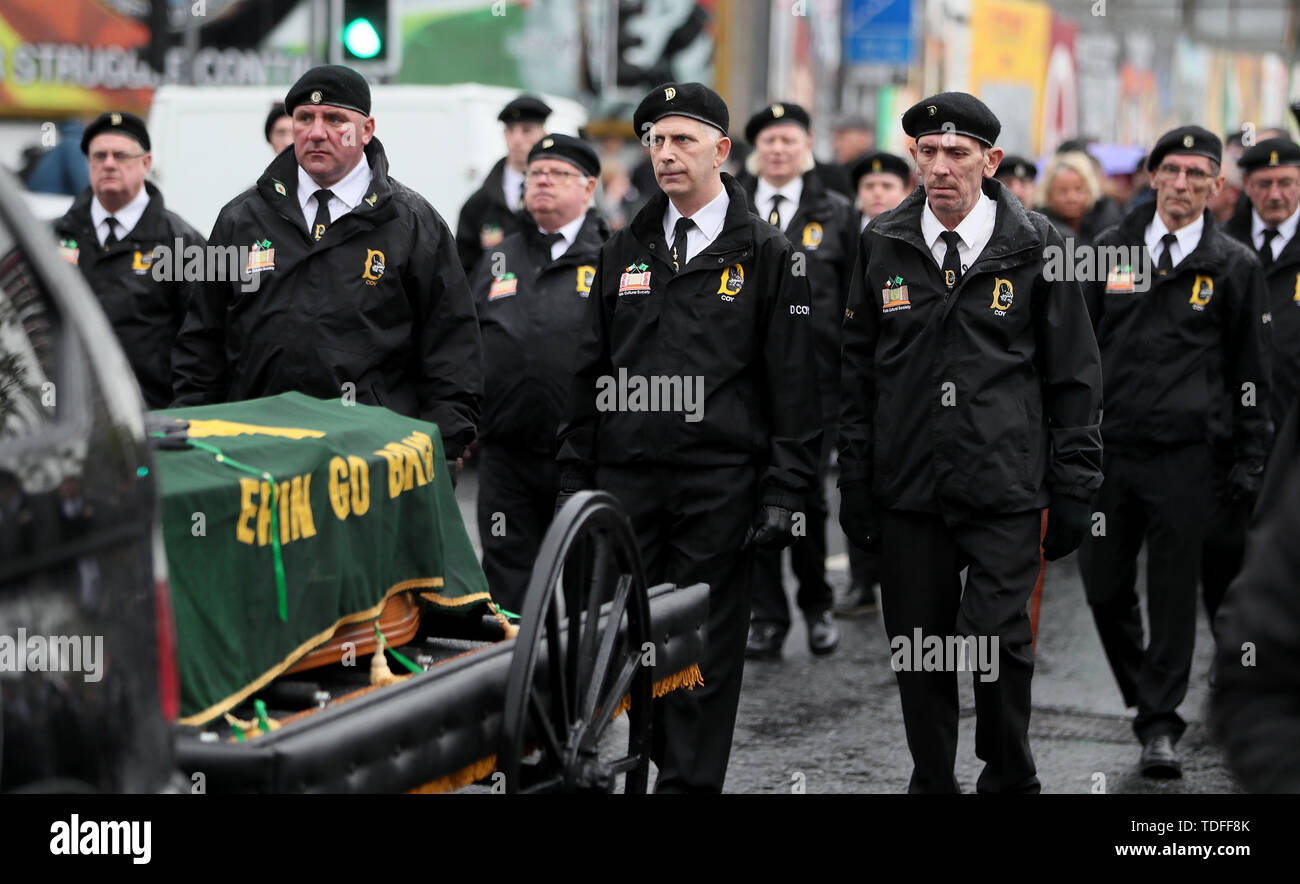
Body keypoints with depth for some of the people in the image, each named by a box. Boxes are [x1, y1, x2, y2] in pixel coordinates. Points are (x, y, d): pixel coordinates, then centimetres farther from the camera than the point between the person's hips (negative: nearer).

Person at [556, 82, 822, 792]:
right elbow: (589, 376, 15)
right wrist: (574, 482, 9)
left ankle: (689, 780, 7)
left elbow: (794, 388, -1)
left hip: (719, 486, -3)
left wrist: (783, 495, -8)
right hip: (625, 480, 4)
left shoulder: (766, 256, 1)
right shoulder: (625, 251, 13)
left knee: (705, 650, 0)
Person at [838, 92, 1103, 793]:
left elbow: (1074, 377, 3)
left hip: (1005, 490, -3)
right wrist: (854, 482, 7)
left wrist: (1074, 488, 0)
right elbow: (856, 371, 12)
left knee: (998, 644, -7)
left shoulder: (1036, 249, 0)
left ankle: (1010, 780, 14)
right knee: (917, 649, 7)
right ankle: (931, 782, 22)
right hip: (907, 491, 3)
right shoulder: (882, 246, 7)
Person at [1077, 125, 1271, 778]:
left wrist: (1251, 457, 3)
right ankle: (1142, 694, 28)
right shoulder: (1110, 251, 7)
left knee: (1173, 592, 1)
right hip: (1107, 447, 2)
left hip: (1184, 454, -2)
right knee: (1103, 585, 5)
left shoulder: (1234, 267, 2)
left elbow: (1249, 369, 6)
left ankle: (1160, 725, 12)